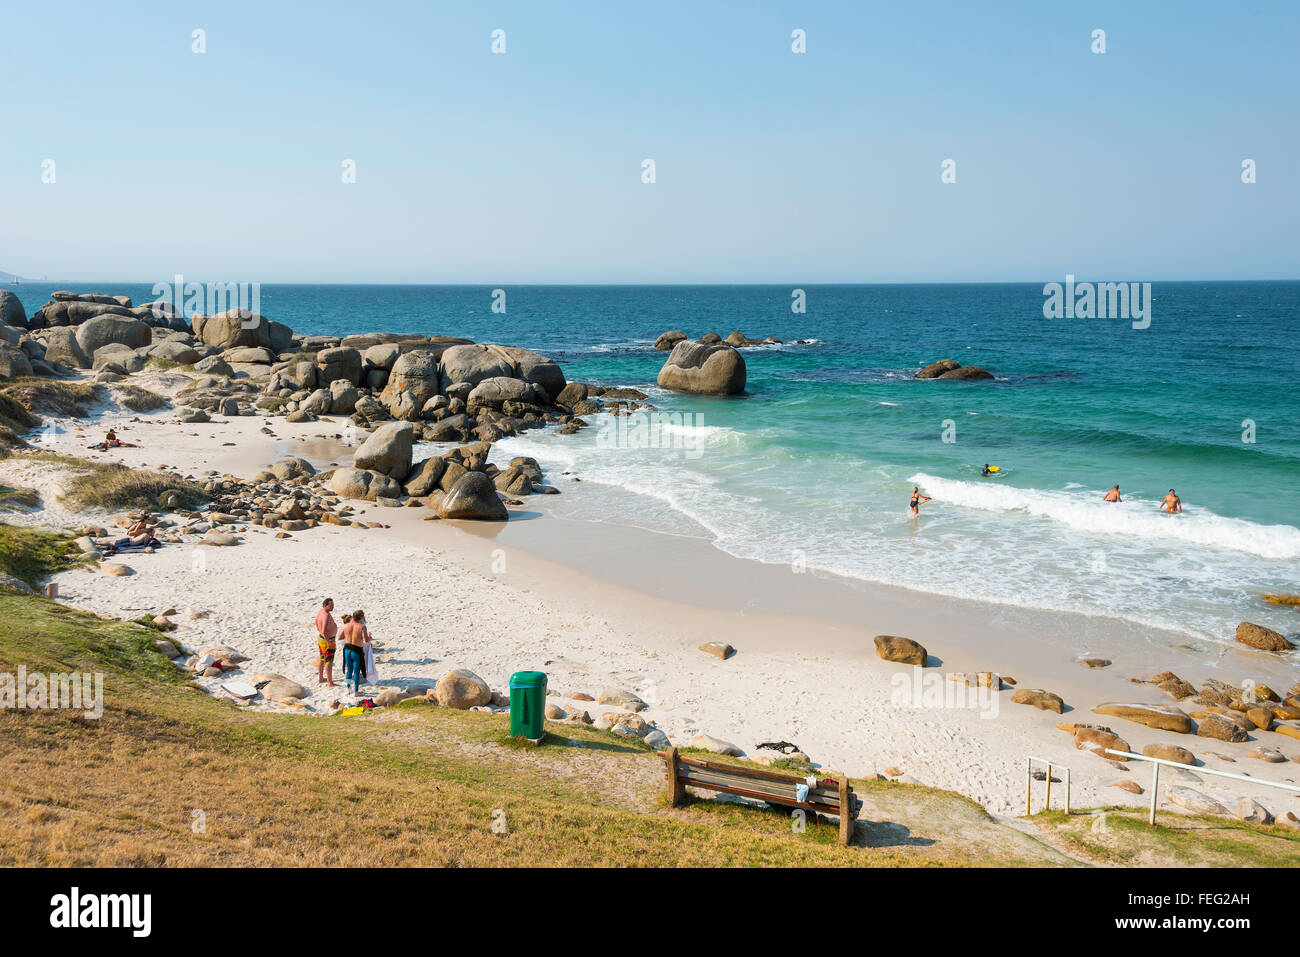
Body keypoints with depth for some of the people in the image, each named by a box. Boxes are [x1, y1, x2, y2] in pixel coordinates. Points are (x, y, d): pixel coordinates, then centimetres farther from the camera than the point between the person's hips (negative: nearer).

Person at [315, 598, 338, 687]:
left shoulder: (319, 612, 0)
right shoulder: (326, 616, -30)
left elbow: (317, 625, 17)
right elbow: (324, 631, -36)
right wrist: (328, 641, -22)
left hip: (320, 638, 10)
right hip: (328, 641, -10)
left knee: (322, 659, 23)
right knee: (329, 662, -3)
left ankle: (320, 679, 37)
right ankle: (330, 683, 3)